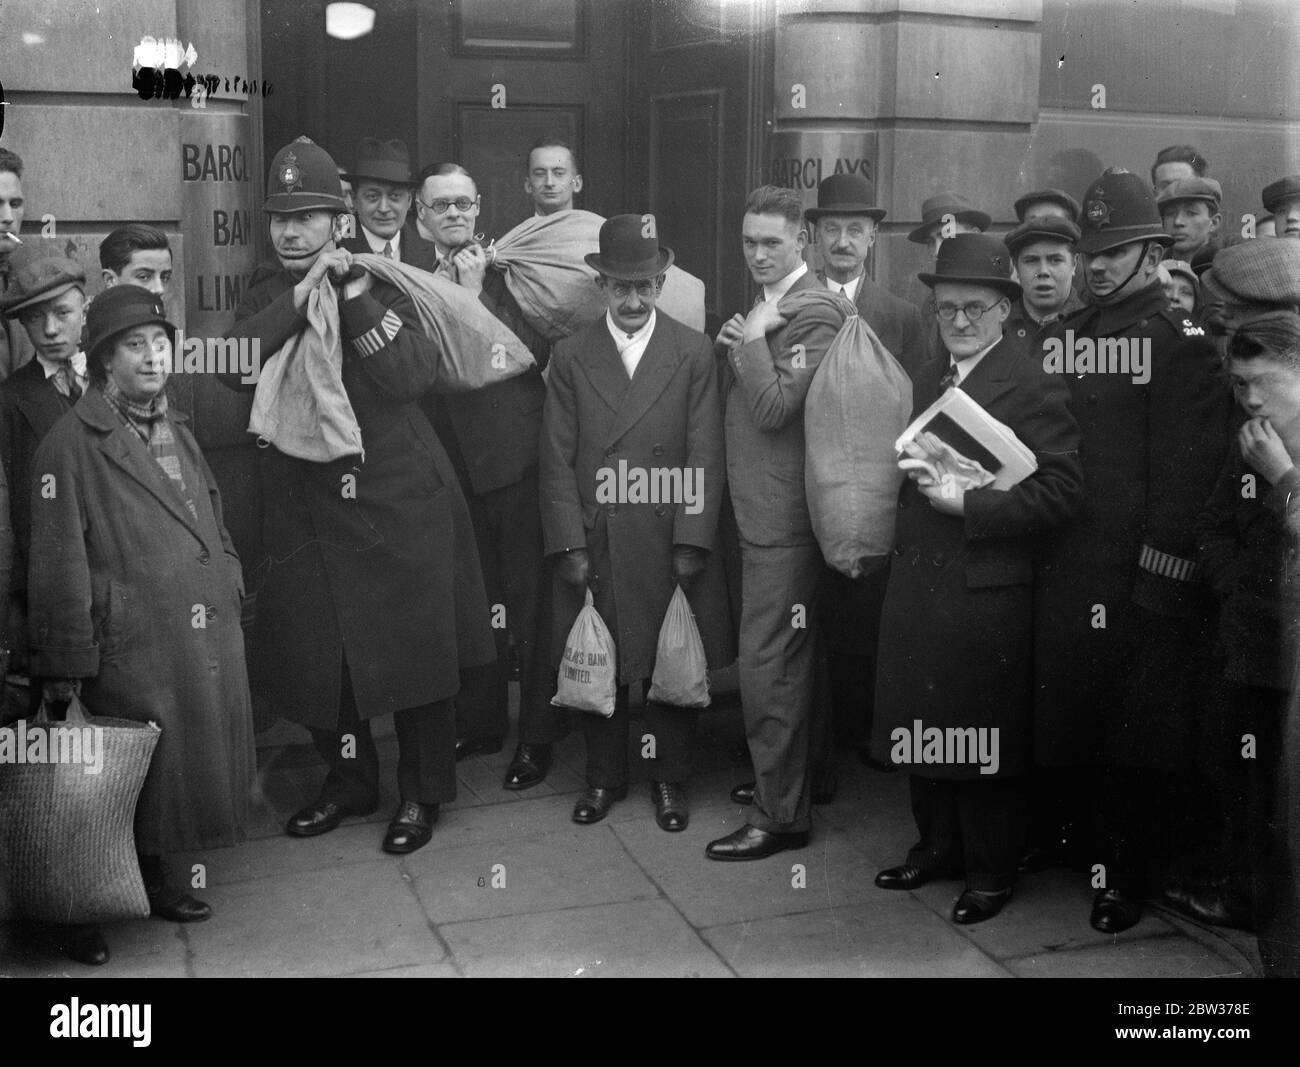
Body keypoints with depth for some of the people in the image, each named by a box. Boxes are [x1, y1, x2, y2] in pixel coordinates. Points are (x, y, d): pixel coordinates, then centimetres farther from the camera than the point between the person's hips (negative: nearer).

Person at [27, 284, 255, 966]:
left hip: (208, 639, 7)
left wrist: (230, 588, 13)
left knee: (193, 768, 15)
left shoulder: (176, 429, 15)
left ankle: (154, 883, 34)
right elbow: (59, 564, -12)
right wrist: (65, 668, -13)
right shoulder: (72, 443, -9)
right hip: (132, 650, -7)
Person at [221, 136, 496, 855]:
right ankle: (348, 781, 28)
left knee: (415, 650, 2)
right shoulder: (265, 296, 8)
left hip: (401, 504, -3)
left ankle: (421, 794, 19)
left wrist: (354, 294, -18)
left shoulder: (382, 287, -1)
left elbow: (413, 377, -16)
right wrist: (302, 294, -17)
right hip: (308, 508, 3)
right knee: (316, 653, 7)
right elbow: (235, 367, -11)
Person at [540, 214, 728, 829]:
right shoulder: (570, 356, 5)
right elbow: (557, 460, 2)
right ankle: (604, 777, 28)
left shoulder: (694, 353, 1)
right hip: (592, 543, 1)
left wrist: (691, 543, -8)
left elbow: (705, 458, -2)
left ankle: (670, 780, 25)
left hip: (667, 545, -1)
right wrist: (569, 545, -5)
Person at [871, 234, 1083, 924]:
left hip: (986, 589, -7)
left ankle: (992, 871, 22)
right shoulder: (929, 378, 14)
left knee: (985, 732, 5)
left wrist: (964, 501, -21)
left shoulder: (1033, 383, -10)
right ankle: (938, 845, 32)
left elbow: (1062, 490, -17)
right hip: (916, 579, 7)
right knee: (922, 721, 14)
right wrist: (913, 475, 0)